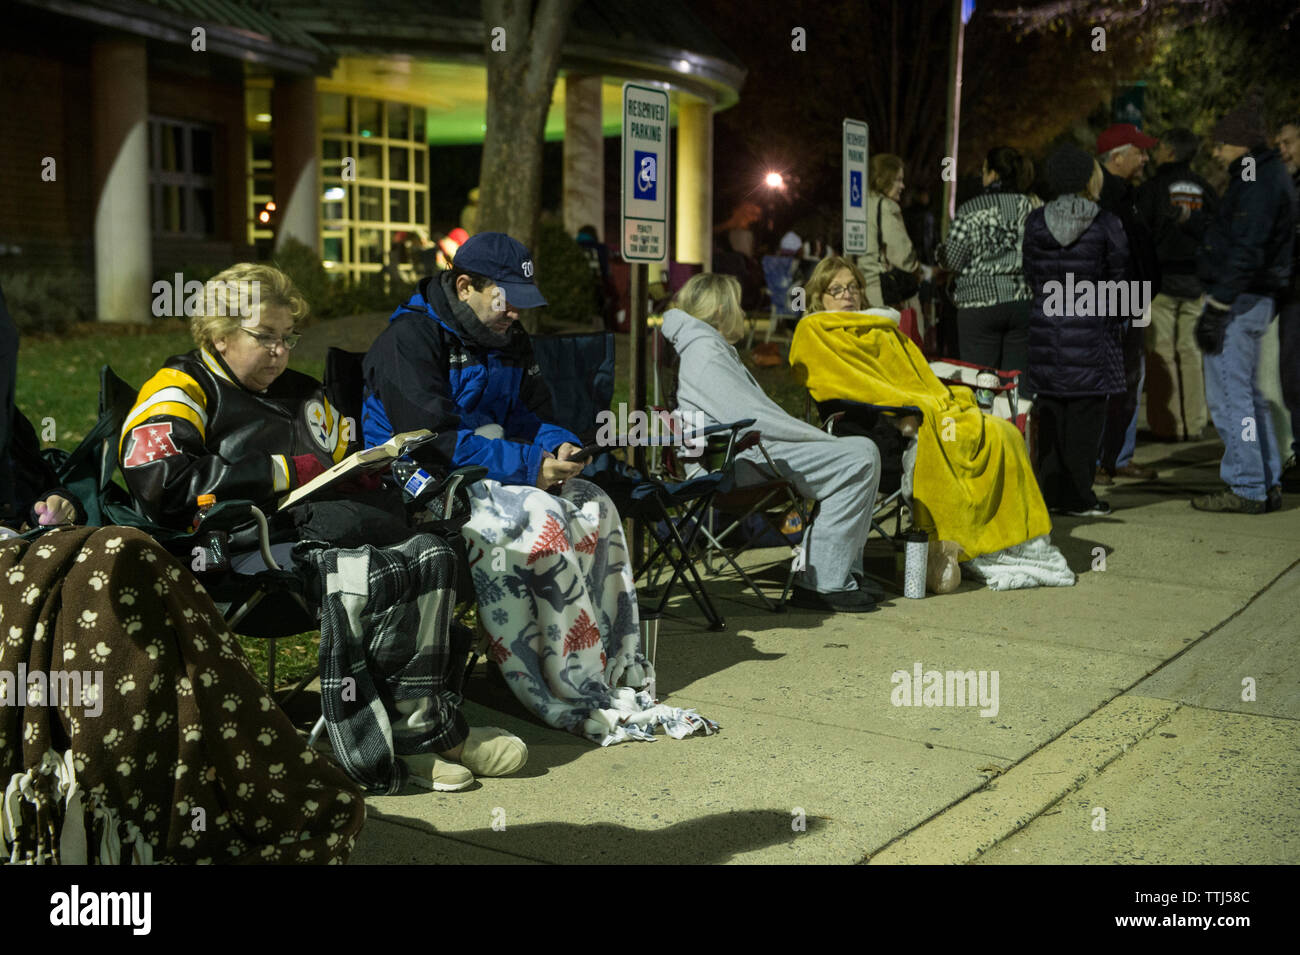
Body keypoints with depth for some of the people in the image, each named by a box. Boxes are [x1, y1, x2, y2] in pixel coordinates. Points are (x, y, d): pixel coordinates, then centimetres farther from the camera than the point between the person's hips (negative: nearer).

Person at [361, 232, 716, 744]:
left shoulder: (507, 338, 15)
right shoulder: (410, 338, -12)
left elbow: (531, 416, 20)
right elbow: (434, 442, -21)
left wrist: (559, 446, -6)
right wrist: (530, 468, -24)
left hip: (490, 474, 8)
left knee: (594, 507, -11)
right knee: (541, 519, -30)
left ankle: (621, 677, -13)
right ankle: (579, 700, -24)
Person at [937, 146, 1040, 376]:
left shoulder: (969, 211, -5)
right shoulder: (1032, 207, 3)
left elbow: (953, 261, -5)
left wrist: (940, 252, 15)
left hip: (979, 303, -3)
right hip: (1024, 303, 3)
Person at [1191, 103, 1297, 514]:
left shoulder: (1257, 183, -15)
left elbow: (1245, 253, -24)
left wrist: (1216, 307, -24)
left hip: (1239, 299, -11)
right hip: (1258, 299, 11)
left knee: (1230, 395, -6)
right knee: (1247, 393, 16)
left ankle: (1246, 489, -2)